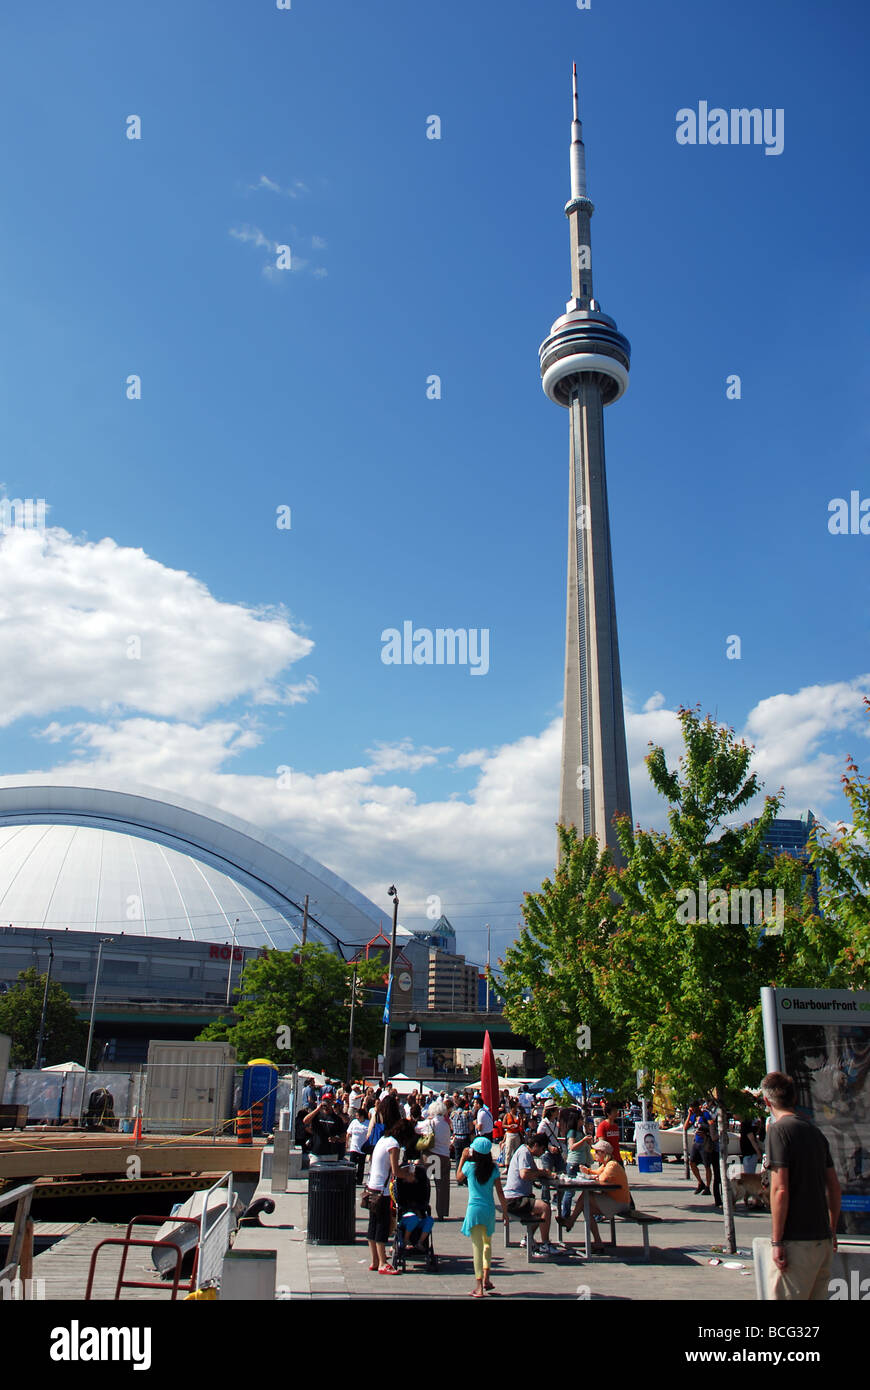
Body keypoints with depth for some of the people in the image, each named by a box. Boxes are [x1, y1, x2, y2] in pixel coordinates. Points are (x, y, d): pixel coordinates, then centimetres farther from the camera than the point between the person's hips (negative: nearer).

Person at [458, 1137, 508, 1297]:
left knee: (477, 1247, 0)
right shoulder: (493, 1169, -2)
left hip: (474, 1209, -2)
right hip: (490, 1209, 3)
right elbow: (500, 1192, -1)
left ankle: (479, 1287, 0)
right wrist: (505, 1210, 8)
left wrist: (462, 1158, 16)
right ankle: (486, 1279, 21)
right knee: (487, 1243, 23)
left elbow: (458, 1177, 13)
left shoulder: (469, 1166, -7)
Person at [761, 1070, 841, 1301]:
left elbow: (780, 1189, -17)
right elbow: (834, 1186, 15)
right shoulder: (814, 1130, 11)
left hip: (796, 1241, -8)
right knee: (817, 1297, 16)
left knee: (786, 1296, -2)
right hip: (823, 1239, 8)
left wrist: (776, 1241, -14)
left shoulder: (779, 1129, -12)